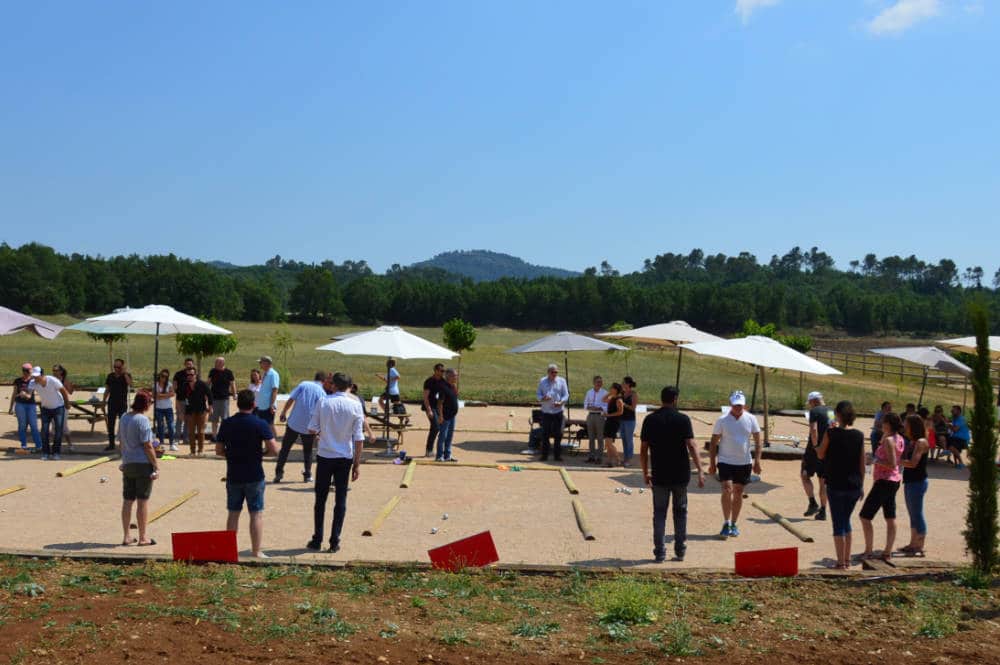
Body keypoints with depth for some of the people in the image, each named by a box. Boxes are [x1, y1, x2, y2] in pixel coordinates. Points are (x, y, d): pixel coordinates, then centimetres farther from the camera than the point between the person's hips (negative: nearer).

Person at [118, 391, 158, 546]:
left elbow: (121, 442, 16)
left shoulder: (124, 418, 8)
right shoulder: (142, 420, -15)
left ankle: (126, 536, 18)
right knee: (142, 501, 0)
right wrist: (156, 465, -11)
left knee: (127, 501, 11)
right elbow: (147, 446, -16)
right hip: (143, 464, -7)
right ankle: (142, 537, 7)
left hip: (128, 464, 7)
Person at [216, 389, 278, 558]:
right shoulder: (260, 424, -11)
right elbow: (274, 449, -15)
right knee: (256, 514, 5)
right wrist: (261, 453, 4)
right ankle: (256, 552, 7)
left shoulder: (226, 424, -1)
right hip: (254, 476, -3)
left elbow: (219, 450, 4)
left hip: (233, 476, 3)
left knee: (233, 513, 13)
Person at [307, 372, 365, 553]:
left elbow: (312, 429, -3)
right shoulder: (355, 406, -6)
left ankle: (317, 539, 15)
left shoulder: (323, 403, -6)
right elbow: (359, 438, -6)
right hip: (345, 457, 0)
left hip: (325, 456, 0)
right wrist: (357, 463, 0)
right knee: (340, 500, 8)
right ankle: (335, 541, 8)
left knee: (321, 499, 11)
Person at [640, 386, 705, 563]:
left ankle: (659, 552, 4)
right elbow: (691, 446, -13)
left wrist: (645, 472, 11)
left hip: (659, 476, 1)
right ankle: (680, 551, 15)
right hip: (681, 475, -1)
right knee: (680, 512, 13)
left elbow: (643, 450, 1)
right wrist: (700, 471, -14)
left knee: (659, 513, 6)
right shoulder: (683, 419, -5)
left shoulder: (650, 420, 1)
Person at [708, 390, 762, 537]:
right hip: (726, 461, -2)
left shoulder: (751, 419, 0)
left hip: (744, 462, 2)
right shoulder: (722, 420, -5)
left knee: (738, 492, 9)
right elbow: (713, 443, 0)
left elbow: (757, 441, 5)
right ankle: (726, 524, -8)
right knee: (727, 490, -15)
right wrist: (712, 463, -2)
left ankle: (734, 524, 20)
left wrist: (757, 461, -2)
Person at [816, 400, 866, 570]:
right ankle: (847, 560, 23)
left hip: (836, 485, -4)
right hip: (854, 485, 4)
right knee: (846, 521, 19)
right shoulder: (859, 435, 0)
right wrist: (861, 485, 14)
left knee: (838, 524, 4)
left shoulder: (831, 433, -11)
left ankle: (841, 562, 5)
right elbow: (862, 463, 4)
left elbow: (820, 455, 0)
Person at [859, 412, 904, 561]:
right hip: (894, 480, 10)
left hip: (884, 481, -10)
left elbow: (892, 464, -24)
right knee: (890, 518, 11)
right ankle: (888, 552, 16)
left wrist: (876, 459, -15)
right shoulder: (899, 439, 9)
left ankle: (868, 552, -2)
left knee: (865, 516, -3)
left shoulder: (889, 440, -19)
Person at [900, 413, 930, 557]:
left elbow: (913, 463, -24)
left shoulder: (921, 442, -15)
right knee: (913, 514, 16)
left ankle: (920, 547, 1)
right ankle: (913, 544, 26)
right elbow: (904, 458, 15)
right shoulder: (912, 442, 13)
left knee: (917, 514, -4)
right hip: (910, 482, 10)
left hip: (918, 482, -10)